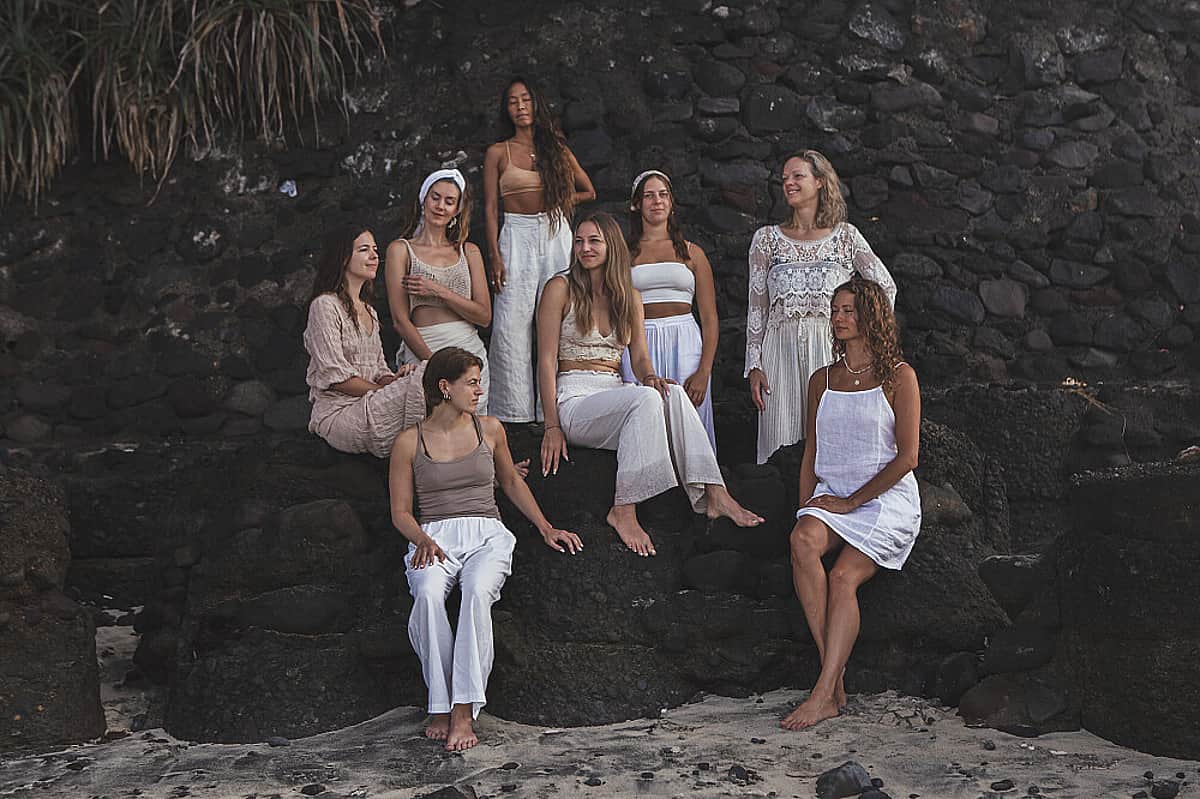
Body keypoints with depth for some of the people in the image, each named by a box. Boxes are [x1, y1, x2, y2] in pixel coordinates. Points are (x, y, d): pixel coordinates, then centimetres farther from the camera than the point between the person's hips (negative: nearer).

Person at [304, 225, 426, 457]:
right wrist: (388, 393, -14)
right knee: (425, 375, -26)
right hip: (338, 415, -8)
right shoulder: (325, 305, -4)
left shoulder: (370, 312, 23)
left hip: (368, 408, 8)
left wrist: (395, 380, -6)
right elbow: (334, 375, -12)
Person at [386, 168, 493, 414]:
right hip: (422, 353, -3)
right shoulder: (401, 249, 5)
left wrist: (438, 290, -7)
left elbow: (484, 316, 5)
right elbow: (400, 320, -4)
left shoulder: (468, 251, 15)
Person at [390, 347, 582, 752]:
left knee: (477, 591, -35)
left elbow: (511, 482, 27)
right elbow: (400, 511, 9)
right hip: (434, 536, -1)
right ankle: (440, 706, -27)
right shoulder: (409, 442, 7)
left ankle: (464, 711, -35)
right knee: (428, 594, -36)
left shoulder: (489, 429, 14)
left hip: (486, 535, 1)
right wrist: (423, 541, -12)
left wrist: (546, 528, 20)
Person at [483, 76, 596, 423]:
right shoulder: (498, 152, 8)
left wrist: (555, 202, 9)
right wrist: (494, 256, -8)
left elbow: (588, 192, 23)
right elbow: (490, 209, 3)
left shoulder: (556, 148, 13)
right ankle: (515, 412, -5)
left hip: (556, 236, 2)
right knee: (513, 326, -9)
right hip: (517, 238, -2)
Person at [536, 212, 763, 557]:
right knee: (645, 399, -34)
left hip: (616, 394, 5)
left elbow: (639, 356, 10)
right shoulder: (561, 288, 1)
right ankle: (624, 510, -35)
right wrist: (552, 427, -13)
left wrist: (650, 377, -17)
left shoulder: (629, 297, 17)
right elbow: (547, 359, -5)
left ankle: (712, 494, -37)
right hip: (574, 398, -5)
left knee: (673, 394, -28)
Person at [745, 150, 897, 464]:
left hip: (832, 349, -1)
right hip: (781, 352, 1)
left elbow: (886, 287, 12)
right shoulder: (767, 239, 10)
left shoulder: (846, 236, 7)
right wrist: (754, 366, 2)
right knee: (781, 440, -2)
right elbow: (756, 306, 9)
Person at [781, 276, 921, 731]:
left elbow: (907, 458, -6)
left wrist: (852, 501, -10)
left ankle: (823, 693, -25)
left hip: (885, 498, -3)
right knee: (803, 541, -30)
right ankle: (834, 679, -29)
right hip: (832, 495, 4)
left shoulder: (897, 376, 0)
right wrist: (807, 507, 1)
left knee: (843, 577, -26)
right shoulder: (822, 381, 16)